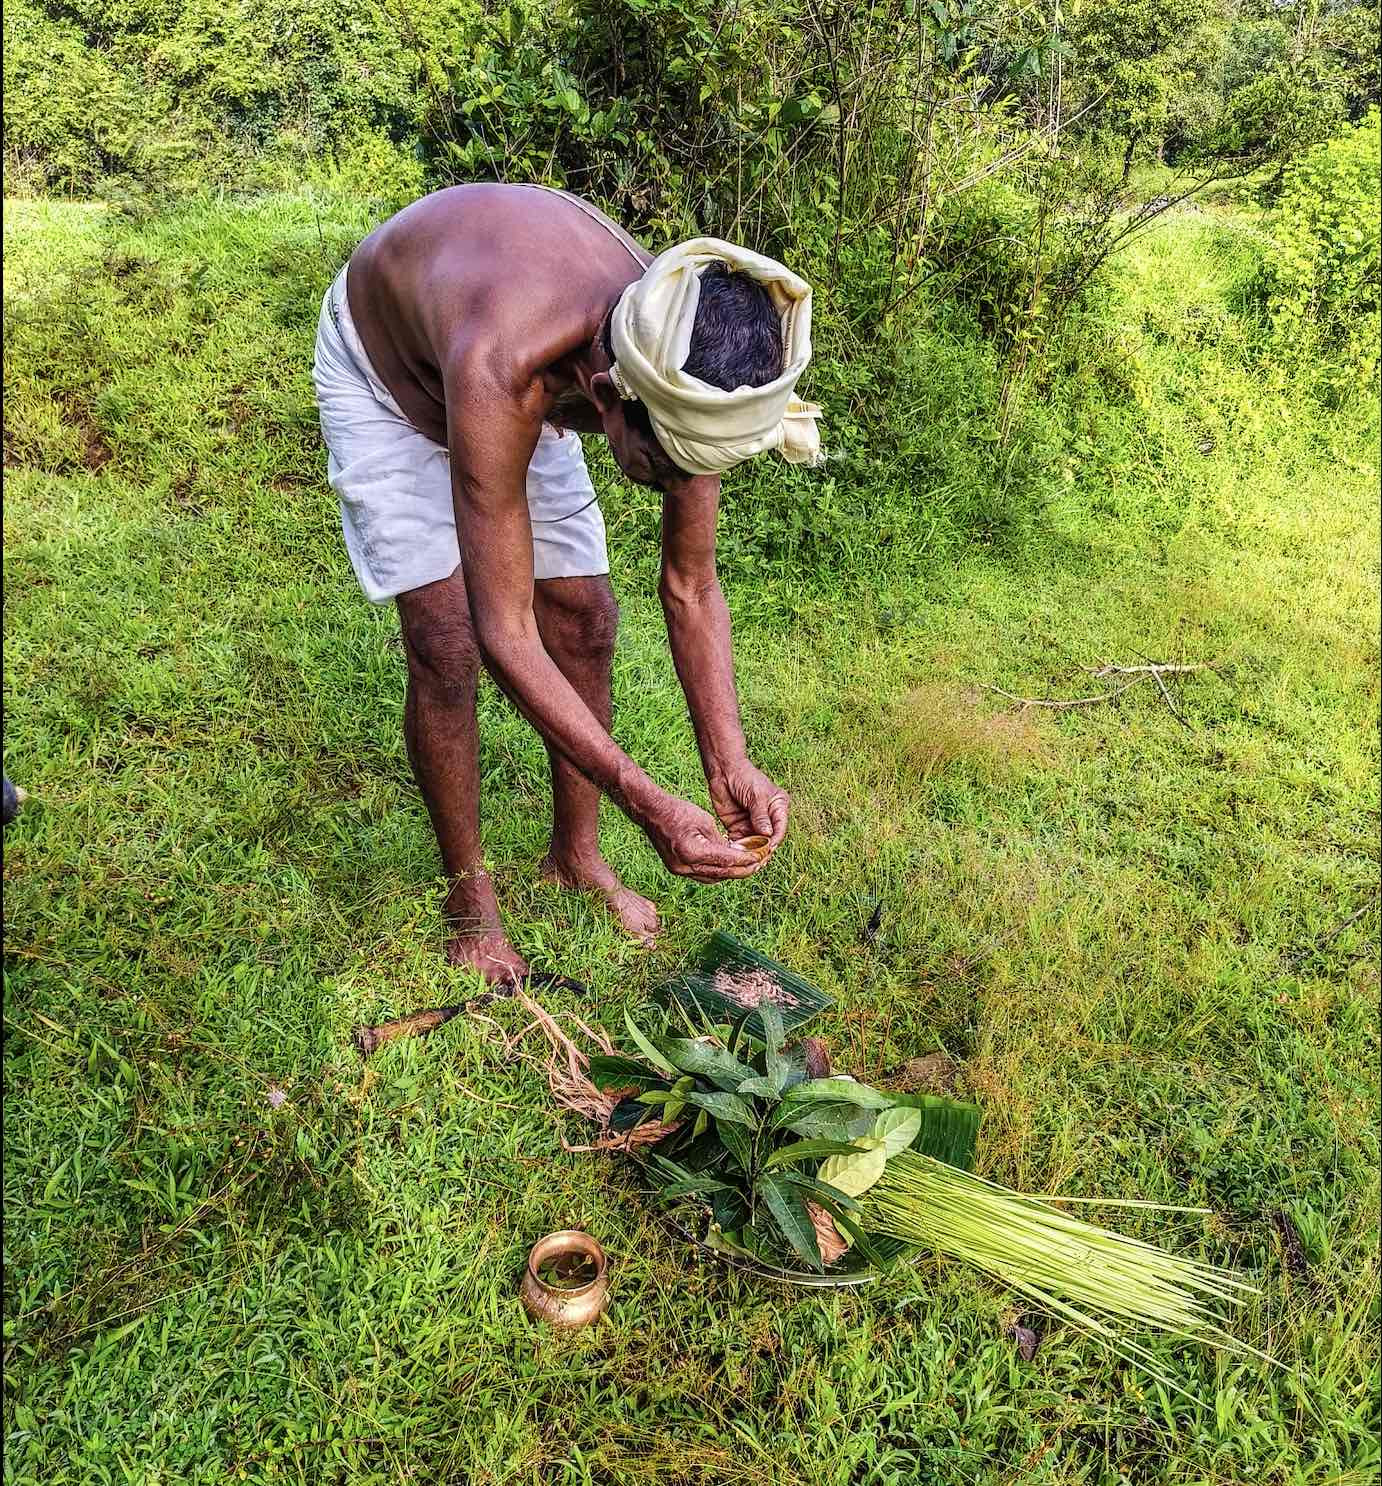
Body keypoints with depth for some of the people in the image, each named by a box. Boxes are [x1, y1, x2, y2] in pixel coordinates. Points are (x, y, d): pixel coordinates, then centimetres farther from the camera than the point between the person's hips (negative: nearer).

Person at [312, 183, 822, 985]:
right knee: (448, 643, -16)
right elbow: (505, 635, -44)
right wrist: (651, 806, -46)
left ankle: (576, 856, 17)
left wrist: (730, 765, -29)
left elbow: (692, 588, -20)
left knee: (585, 617, -3)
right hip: (385, 366, -4)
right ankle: (470, 901, 5)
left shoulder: (689, 371, -30)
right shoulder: (503, 375, -47)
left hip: (526, 374, 5)